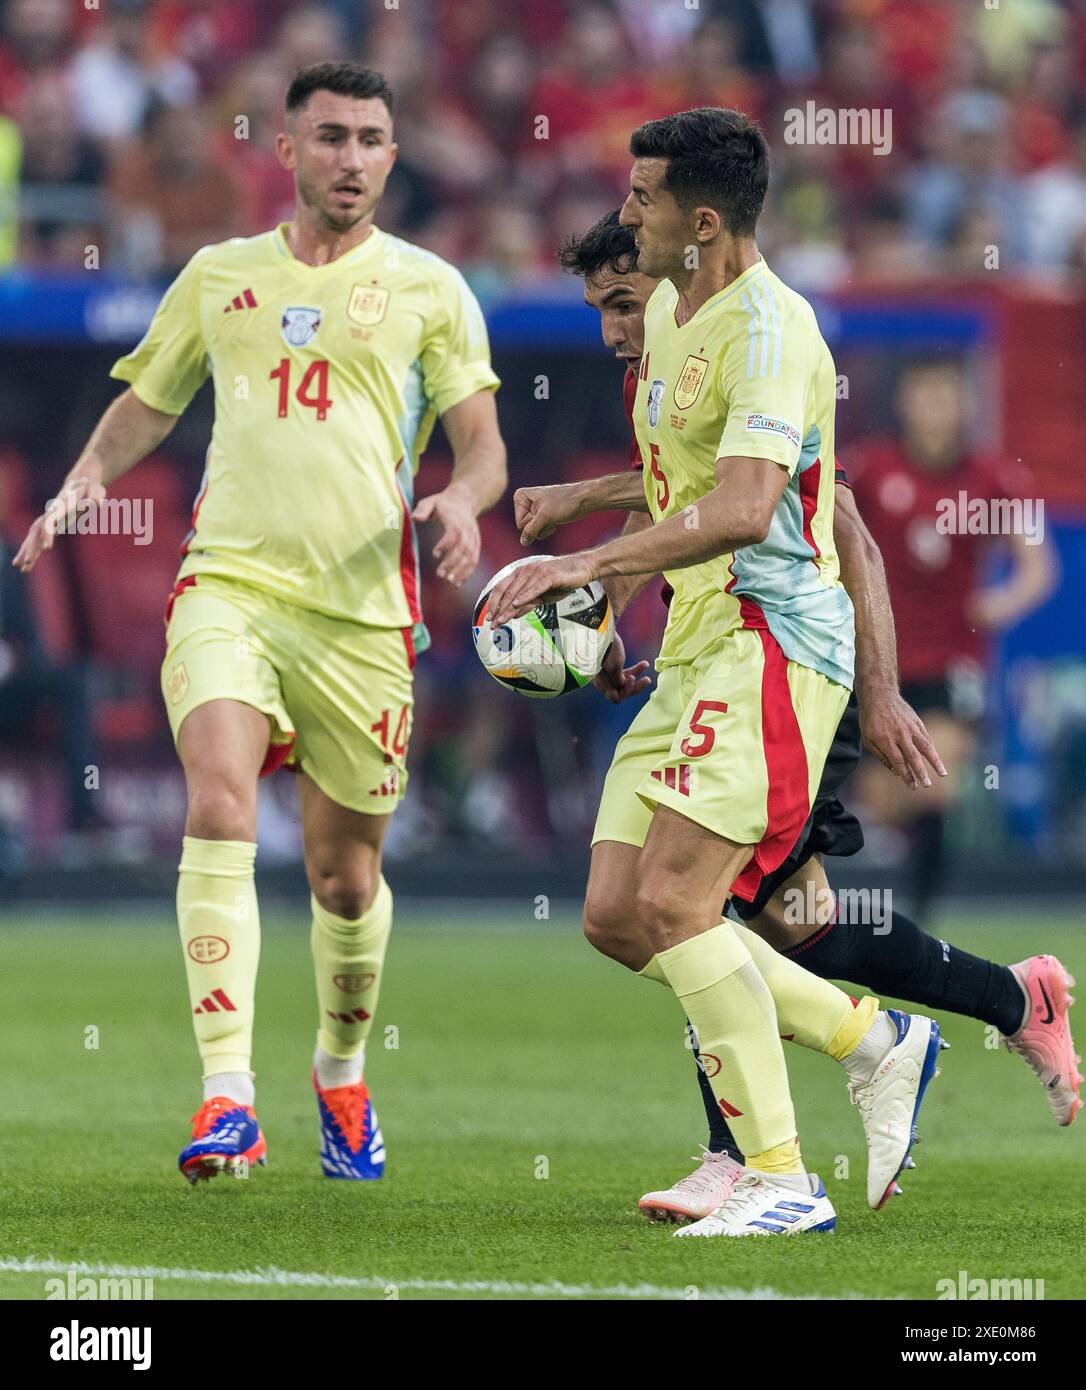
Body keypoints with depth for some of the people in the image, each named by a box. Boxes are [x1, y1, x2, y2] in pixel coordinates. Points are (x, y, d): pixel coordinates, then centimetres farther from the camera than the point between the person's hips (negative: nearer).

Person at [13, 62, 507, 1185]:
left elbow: (483, 446, 5)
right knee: (219, 807, -23)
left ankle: (341, 1074, 36)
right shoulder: (220, 275, 13)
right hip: (228, 584, 0)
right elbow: (143, 408, 23)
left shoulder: (429, 290, 7)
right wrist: (83, 483, 3)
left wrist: (461, 498, -18)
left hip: (362, 611, 0)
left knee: (344, 873, 7)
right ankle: (227, 1099, -27)